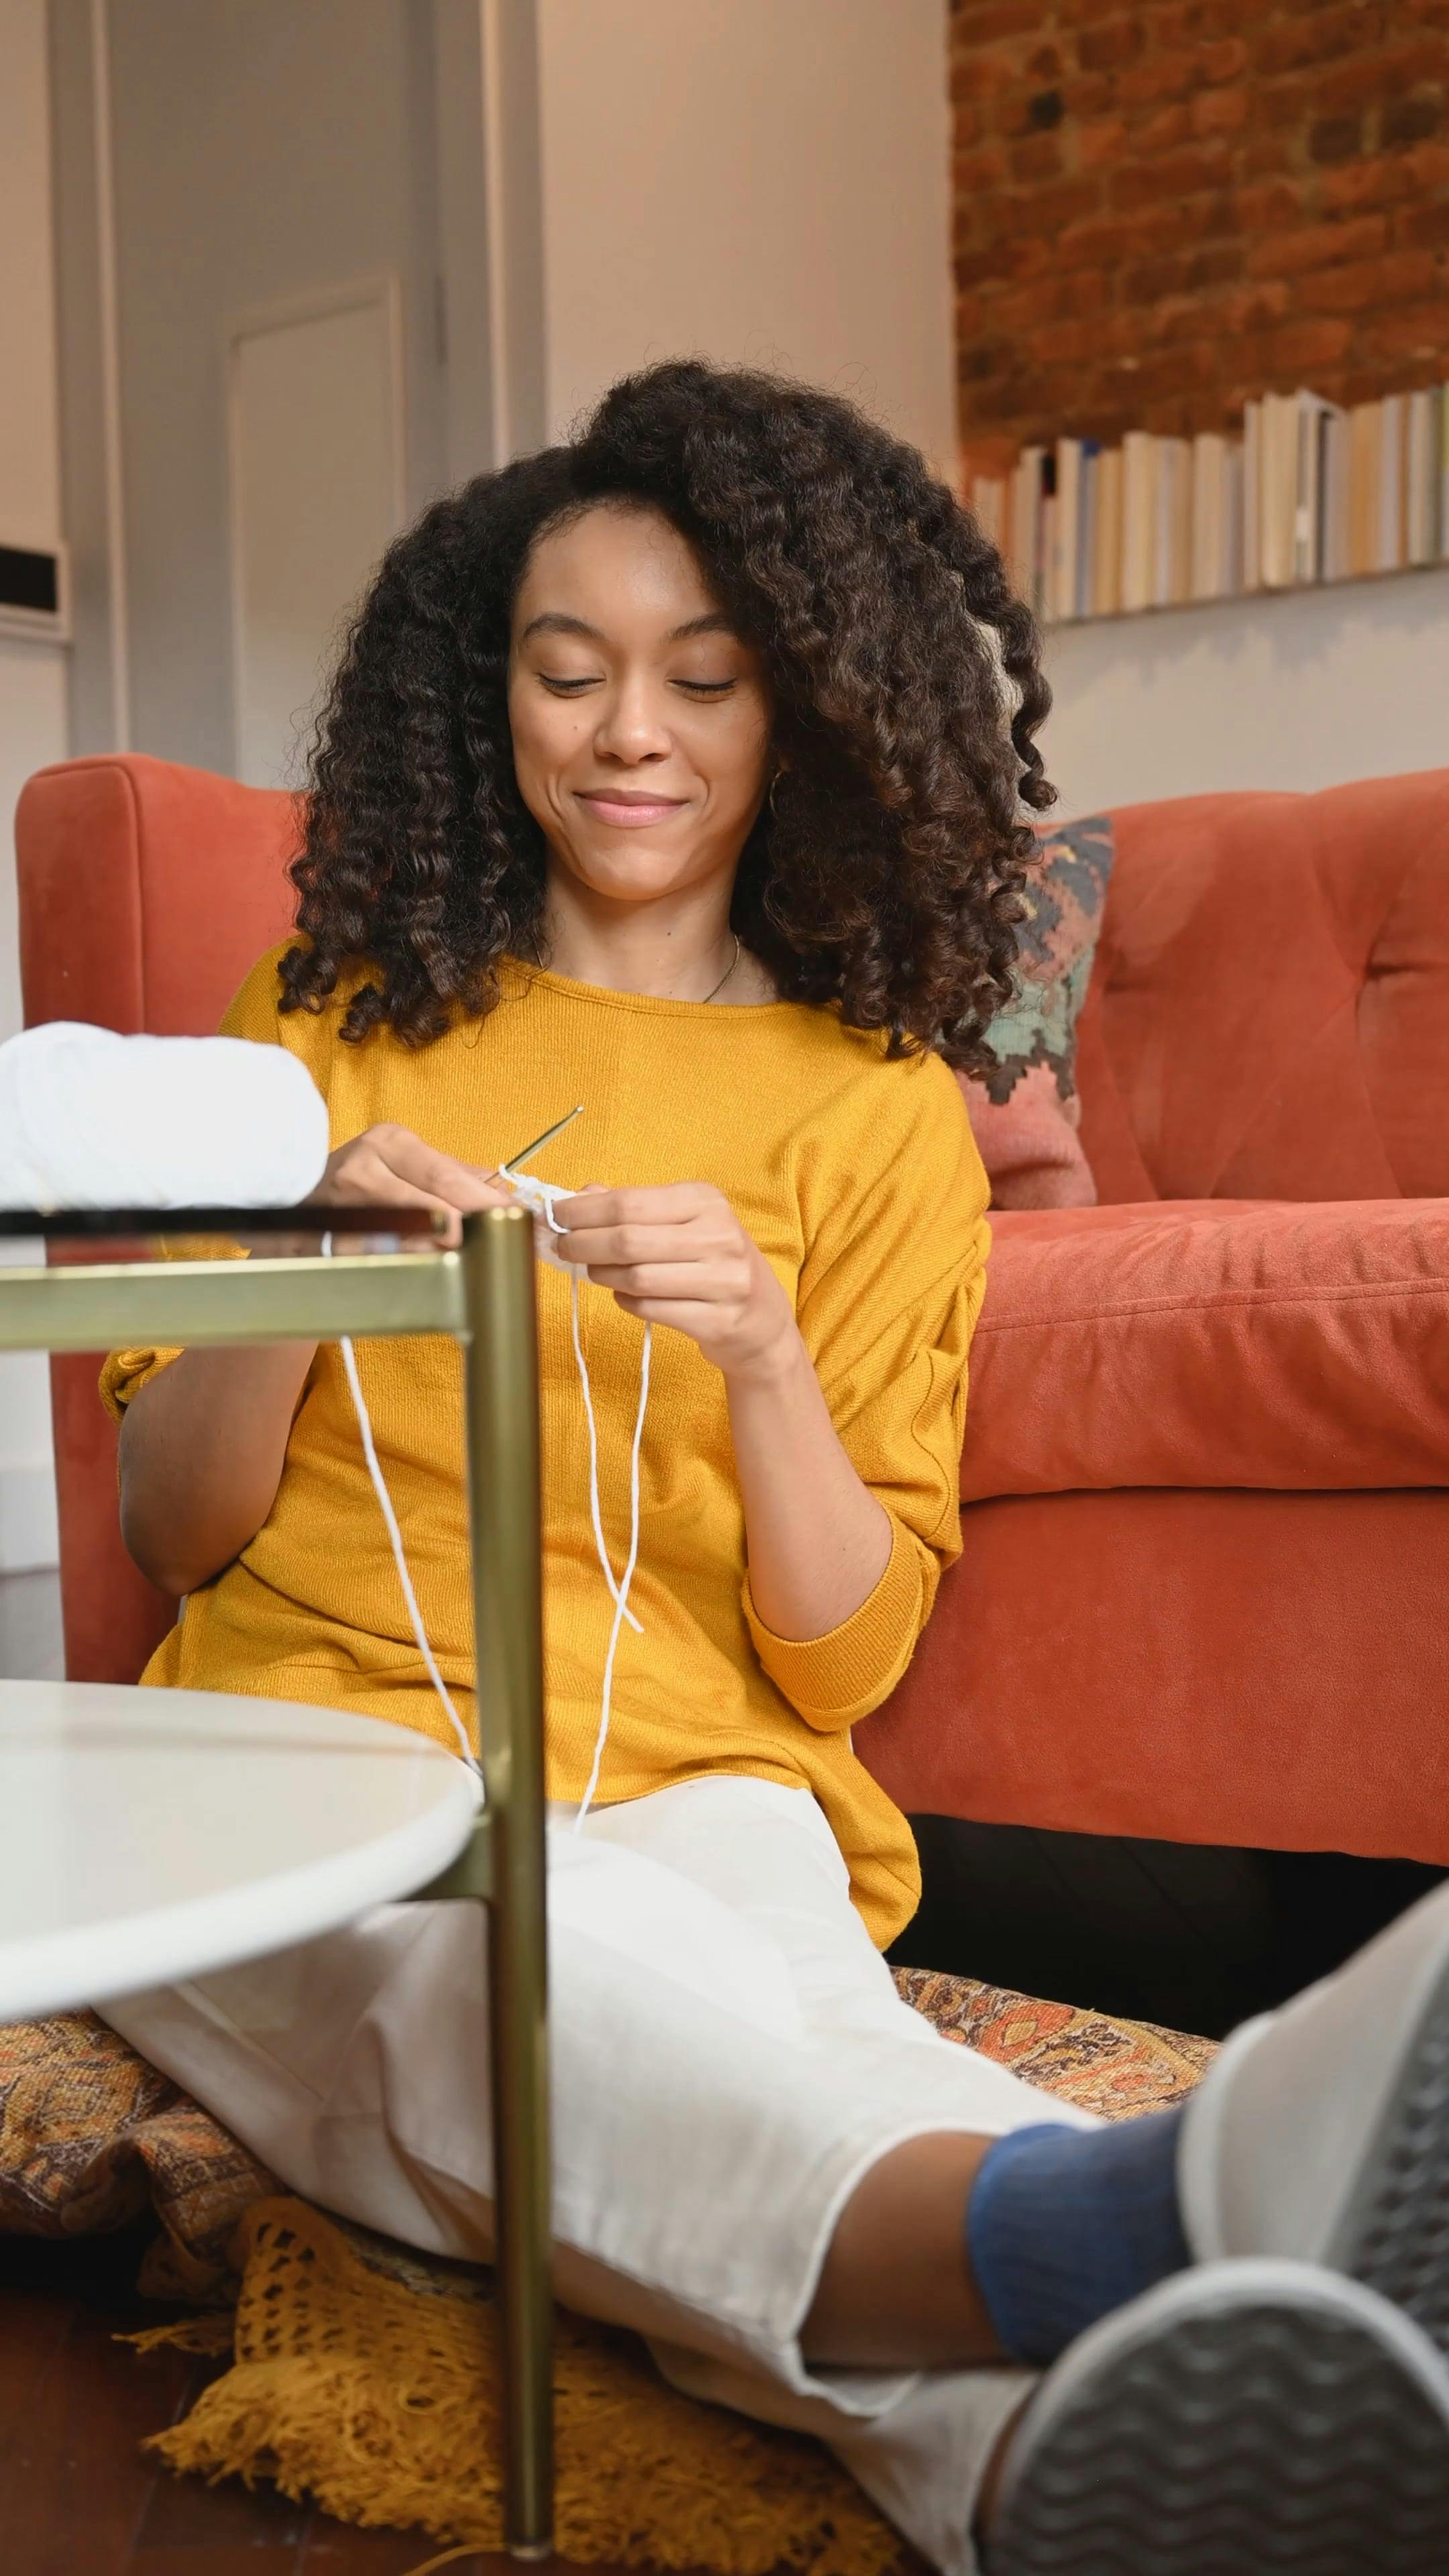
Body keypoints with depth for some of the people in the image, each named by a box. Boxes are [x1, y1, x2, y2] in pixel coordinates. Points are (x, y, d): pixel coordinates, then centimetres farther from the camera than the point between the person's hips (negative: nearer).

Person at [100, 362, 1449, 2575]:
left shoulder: (879, 1110, 11)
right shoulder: (332, 1020, 14)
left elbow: (846, 1657, 6)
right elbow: (168, 1530, 11)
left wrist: (761, 1359, -14)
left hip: (689, 1792, 1)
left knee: (748, 1989, -38)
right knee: (498, 1958, -38)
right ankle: (1124, 2220, -66)